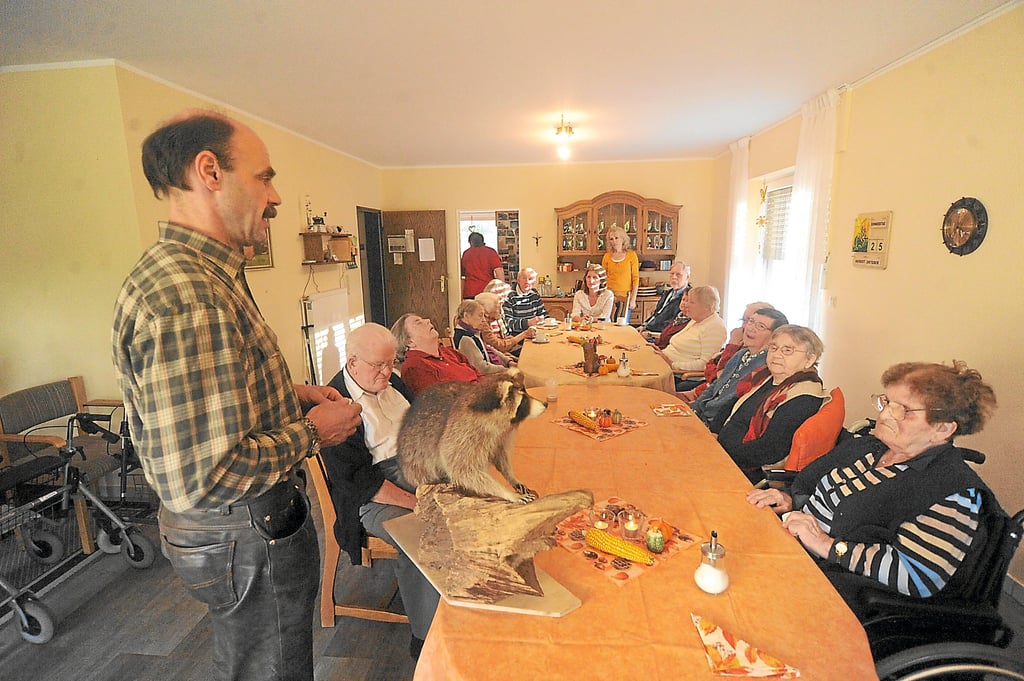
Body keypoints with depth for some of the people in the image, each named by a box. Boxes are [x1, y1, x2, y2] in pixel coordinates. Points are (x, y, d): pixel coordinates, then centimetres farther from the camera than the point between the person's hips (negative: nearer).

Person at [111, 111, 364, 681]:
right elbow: (200, 480, -33)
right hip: (249, 539, -10)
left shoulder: (204, 275, 5)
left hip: (257, 520, 10)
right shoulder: (185, 296, -31)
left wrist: (291, 394, 5)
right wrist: (311, 432, -19)